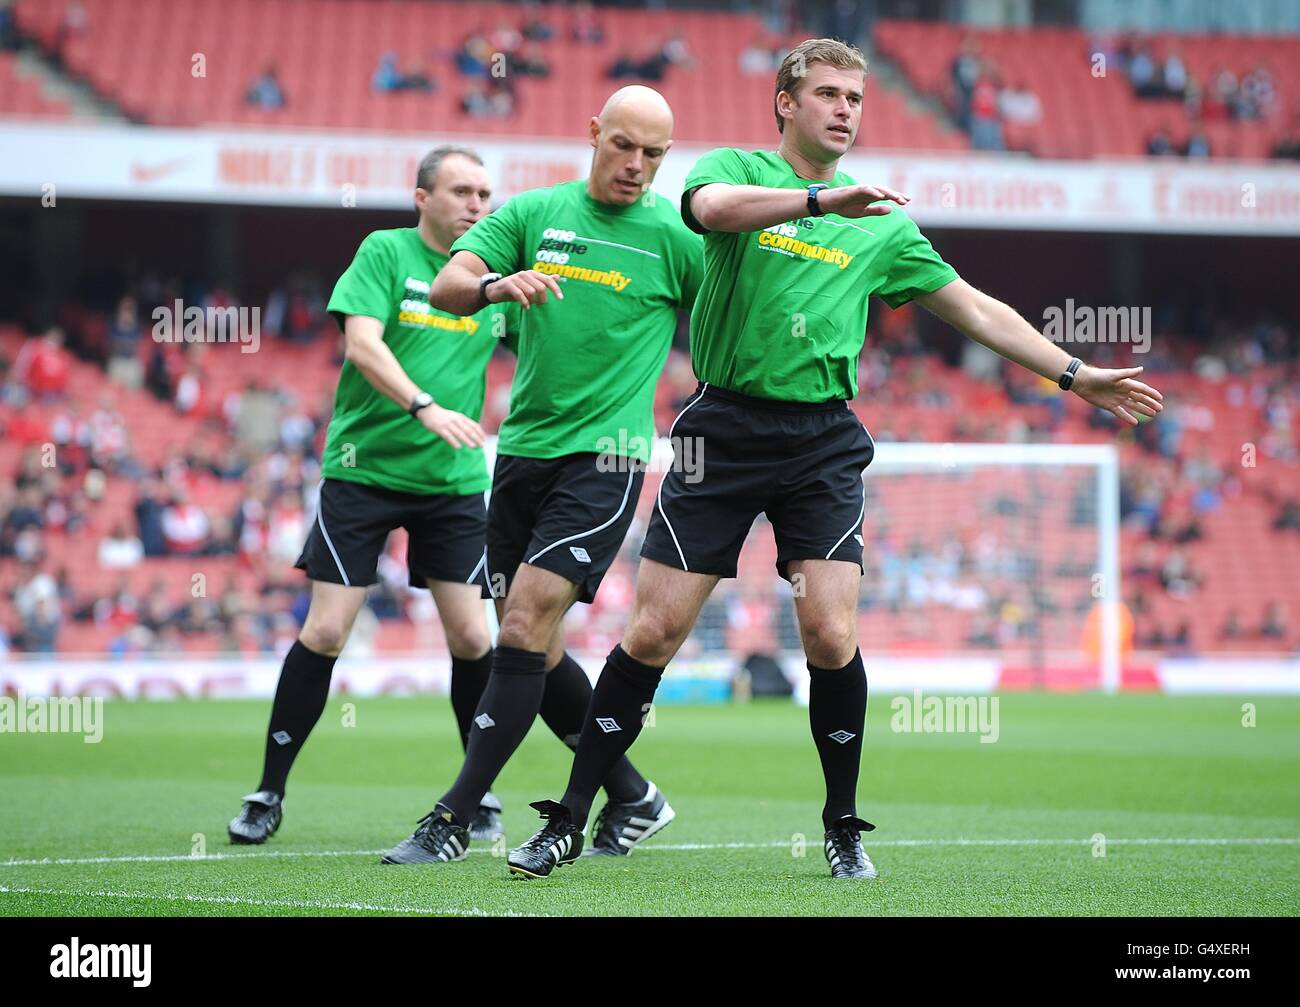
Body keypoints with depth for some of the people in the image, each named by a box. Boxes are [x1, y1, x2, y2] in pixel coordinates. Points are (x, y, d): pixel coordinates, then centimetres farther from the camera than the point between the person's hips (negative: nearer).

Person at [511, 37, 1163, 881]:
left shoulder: (879, 225, 13)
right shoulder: (735, 169, 4)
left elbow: (976, 310, 19)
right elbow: (713, 207, -22)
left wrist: (1077, 375, 17)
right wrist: (822, 198, -33)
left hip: (822, 439, 2)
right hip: (724, 428, -2)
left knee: (831, 632, -11)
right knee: (655, 629, -4)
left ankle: (844, 827, 7)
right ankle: (568, 821, 5)